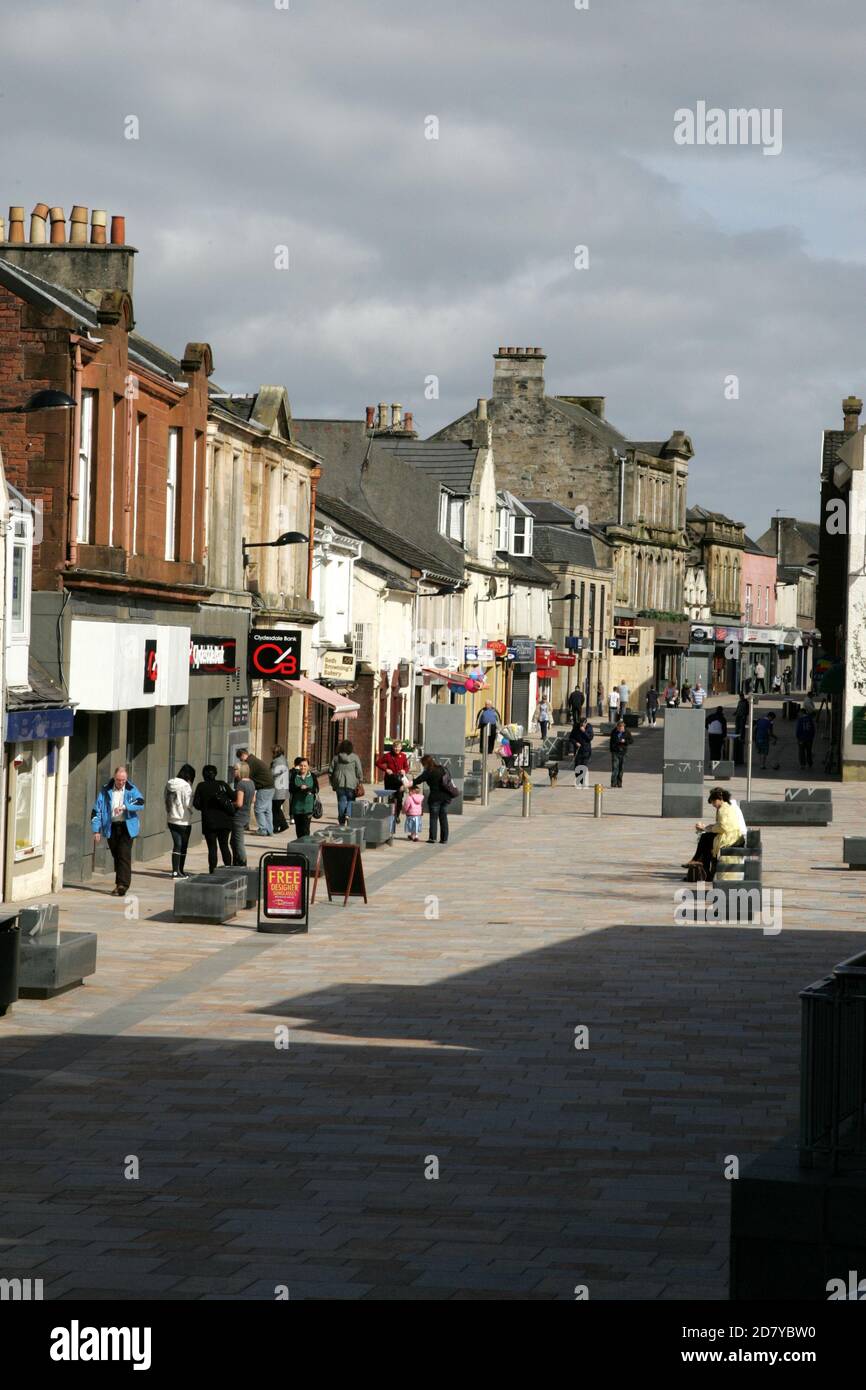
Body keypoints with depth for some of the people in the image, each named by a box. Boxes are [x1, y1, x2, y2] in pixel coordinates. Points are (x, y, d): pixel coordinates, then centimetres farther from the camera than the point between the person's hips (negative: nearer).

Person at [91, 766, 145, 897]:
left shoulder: (131, 790, 1)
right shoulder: (106, 791, 4)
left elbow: (140, 803, -16)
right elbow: (97, 810, 4)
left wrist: (124, 806, -30)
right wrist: (96, 830, -3)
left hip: (127, 827, -2)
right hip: (111, 827, 2)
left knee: (124, 856, -11)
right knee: (116, 856, 9)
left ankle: (122, 885, -13)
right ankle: (120, 883, 20)